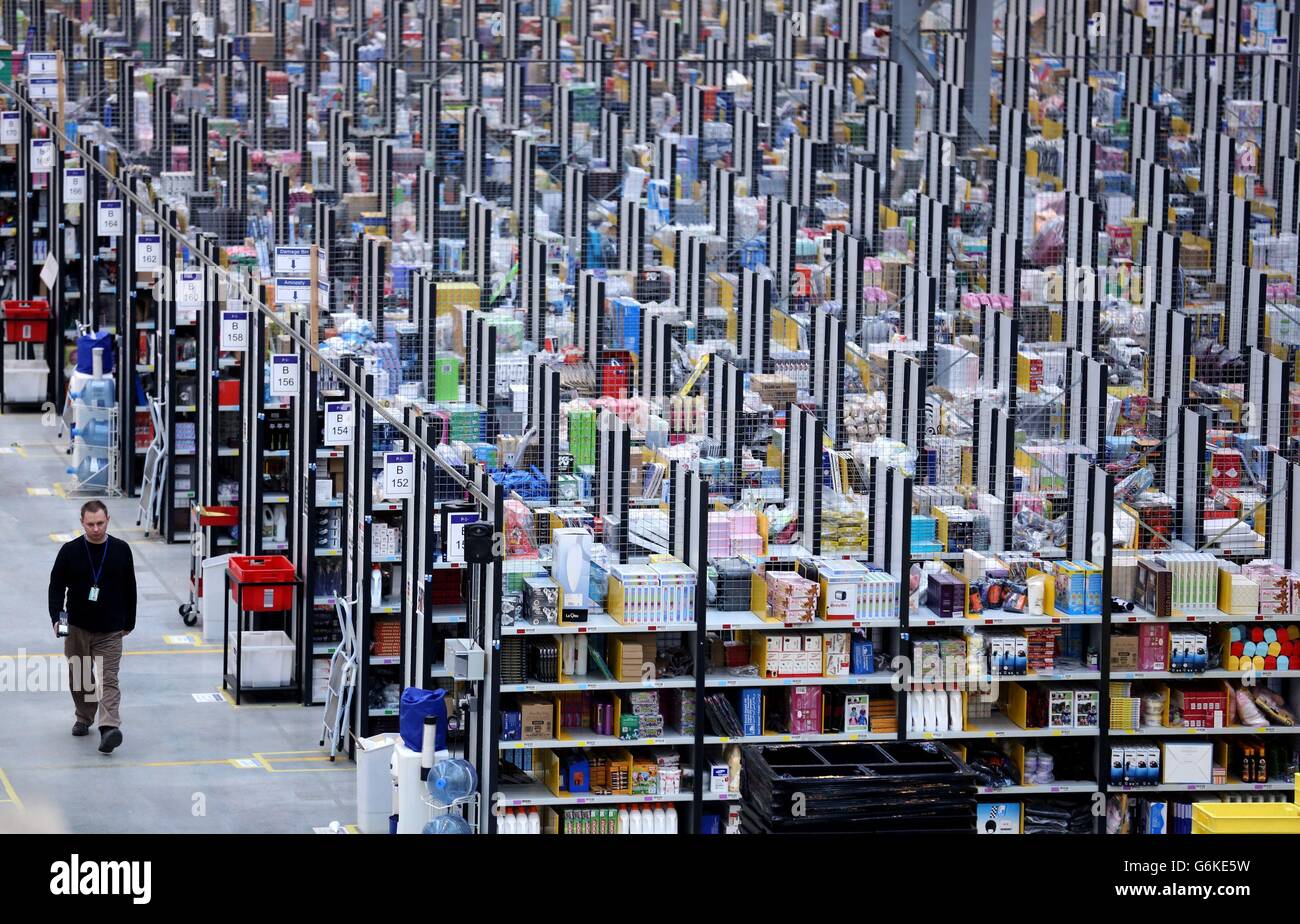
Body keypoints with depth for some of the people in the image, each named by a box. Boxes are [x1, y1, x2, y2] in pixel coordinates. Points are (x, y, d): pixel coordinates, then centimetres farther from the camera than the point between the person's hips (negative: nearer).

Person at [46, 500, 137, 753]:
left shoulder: (121, 550, -2)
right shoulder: (70, 551, -4)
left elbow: (129, 589, 7)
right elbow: (57, 586, -2)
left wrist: (129, 623, 11)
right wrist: (56, 618, -16)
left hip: (110, 630, -1)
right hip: (77, 628, 1)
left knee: (108, 679, -11)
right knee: (79, 676, 13)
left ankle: (109, 728, -23)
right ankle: (84, 718, 34)